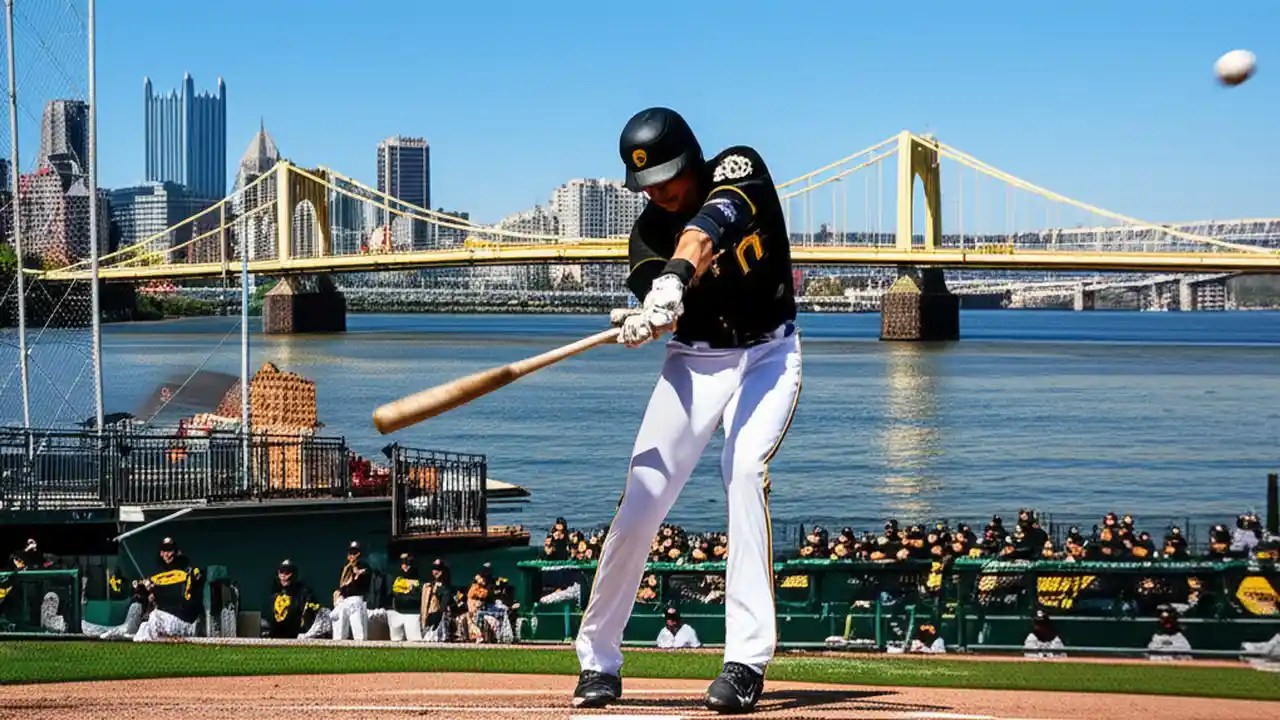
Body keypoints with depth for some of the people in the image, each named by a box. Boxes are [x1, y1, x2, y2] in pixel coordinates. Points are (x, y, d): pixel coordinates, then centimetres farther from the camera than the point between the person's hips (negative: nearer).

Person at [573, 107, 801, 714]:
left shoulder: (740, 170, -14)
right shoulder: (648, 232, -6)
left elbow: (707, 227, -35)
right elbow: (660, 306, -23)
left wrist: (677, 276, -53)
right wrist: (646, 322, -45)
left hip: (767, 354, -2)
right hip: (693, 362, 2)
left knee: (745, 470, -26)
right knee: (640, 499, -8)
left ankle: (746, 661, -26)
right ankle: (598, 661, 7)